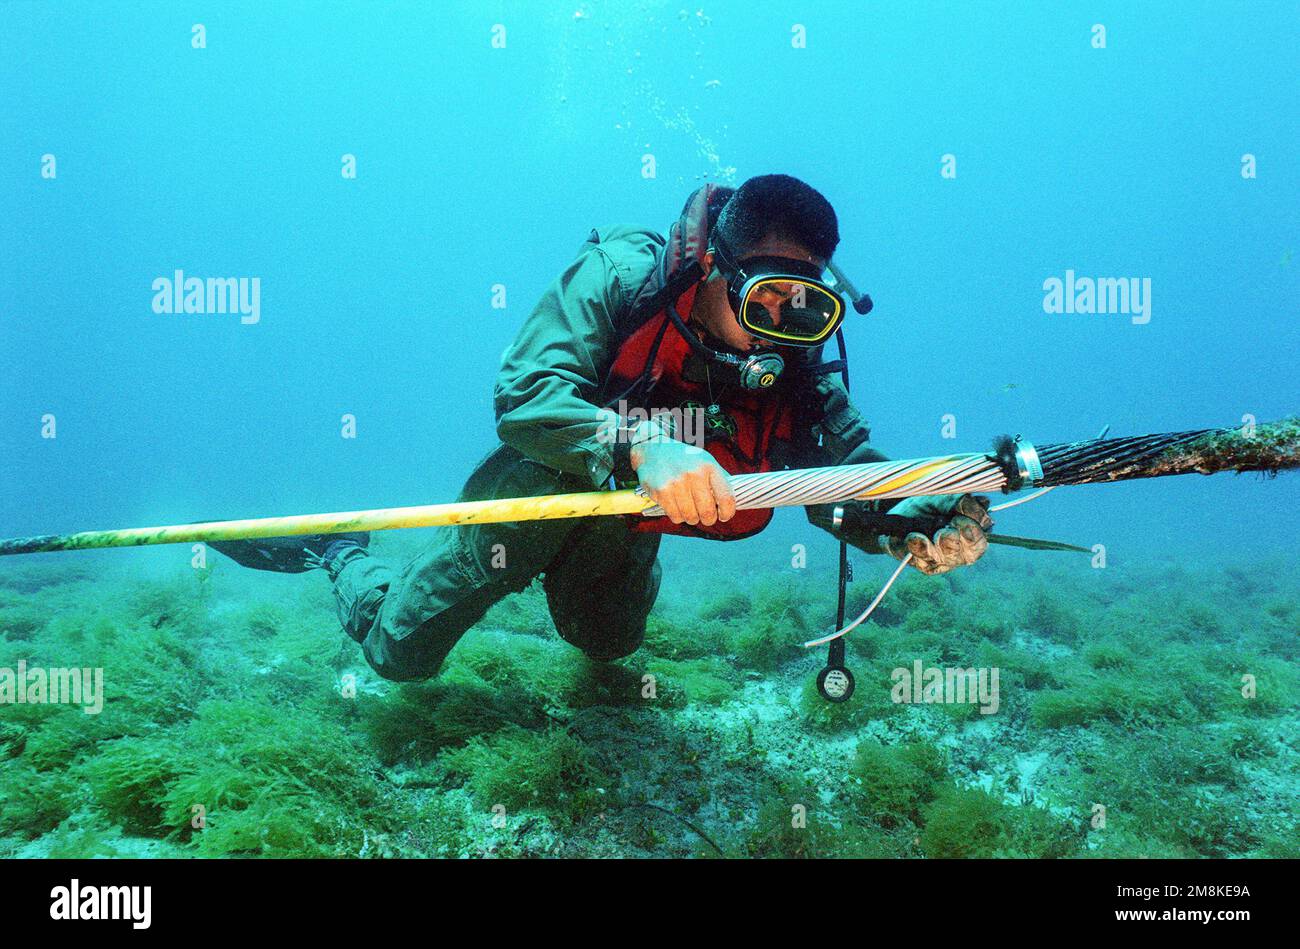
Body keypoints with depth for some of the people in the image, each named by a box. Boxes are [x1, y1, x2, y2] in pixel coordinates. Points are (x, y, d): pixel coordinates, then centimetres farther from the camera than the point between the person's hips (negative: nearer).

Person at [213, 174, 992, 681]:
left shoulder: (795, 368, -21)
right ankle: (338, 553, 37)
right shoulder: (623, 277, -32)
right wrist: (641, 447, -60)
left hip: (622, 528, 5)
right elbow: (524, 392, -43)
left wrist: (928, 524, -49)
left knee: (610, 647, 31)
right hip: (538, 492, -4)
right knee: (401, 652, 6)